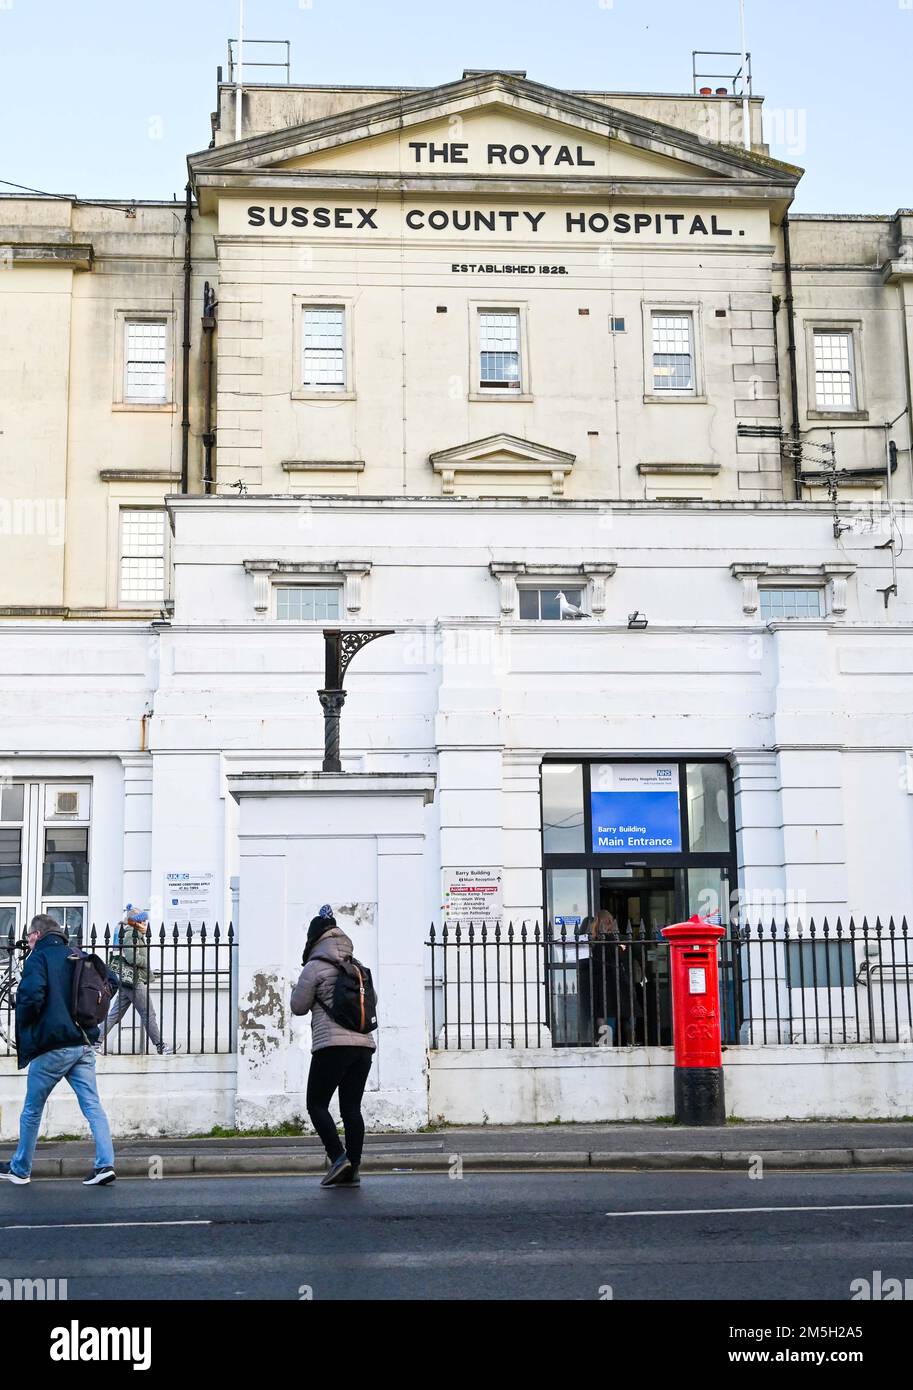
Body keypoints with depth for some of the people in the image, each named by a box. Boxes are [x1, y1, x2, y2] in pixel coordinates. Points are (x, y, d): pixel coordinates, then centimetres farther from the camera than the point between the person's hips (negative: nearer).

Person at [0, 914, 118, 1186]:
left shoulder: (38, 957, -8)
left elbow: (31, 995, -22)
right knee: (92, 1105, 3)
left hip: (51, 1047, -5)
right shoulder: (79, 956, 11)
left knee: (32, 1110, 11)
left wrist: (23, 1027, -5)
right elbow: (111, 980, 13)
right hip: (83, 1044, 5)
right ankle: (105, 1164, -8)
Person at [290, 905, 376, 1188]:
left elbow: (298, 1006, 5)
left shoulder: (314, 968, -3)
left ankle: (338, 1157, -14)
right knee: (351, 1107, 7)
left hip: (332, 1045, -6)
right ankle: (352, 1169, 2)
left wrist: (299, 988, 22)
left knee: (316, 1104, 1)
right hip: (364, 1044, 6)